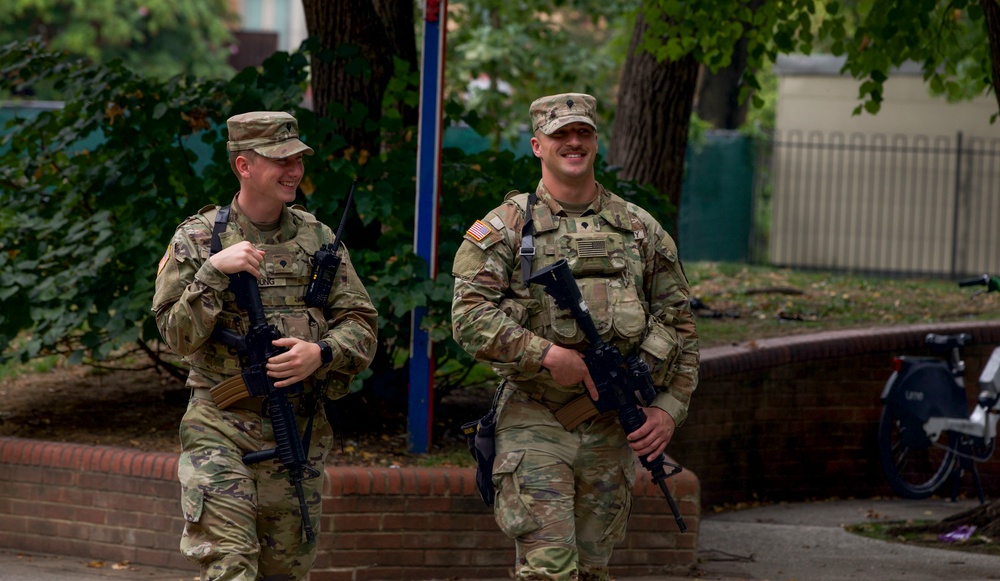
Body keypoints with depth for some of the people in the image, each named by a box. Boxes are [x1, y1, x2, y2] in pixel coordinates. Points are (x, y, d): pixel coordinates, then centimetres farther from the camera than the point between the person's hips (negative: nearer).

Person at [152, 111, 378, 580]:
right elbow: (176, 335, -7)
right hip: (222, 430, -4)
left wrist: (321, 354, -14)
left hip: (300, 433, 4)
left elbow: (361, 325, 6)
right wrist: (213, 272, -19)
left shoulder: (317, 238, 8)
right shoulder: (197, 238, -1)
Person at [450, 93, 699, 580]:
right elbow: (469, 318, -10)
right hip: (534, 425, -4)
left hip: (612, 430, 4)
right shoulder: (505, 229, 1)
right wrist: (549, 355, -18)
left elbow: (681, 327, 14)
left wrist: (669, 408, 1)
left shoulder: (641, 230, 10)